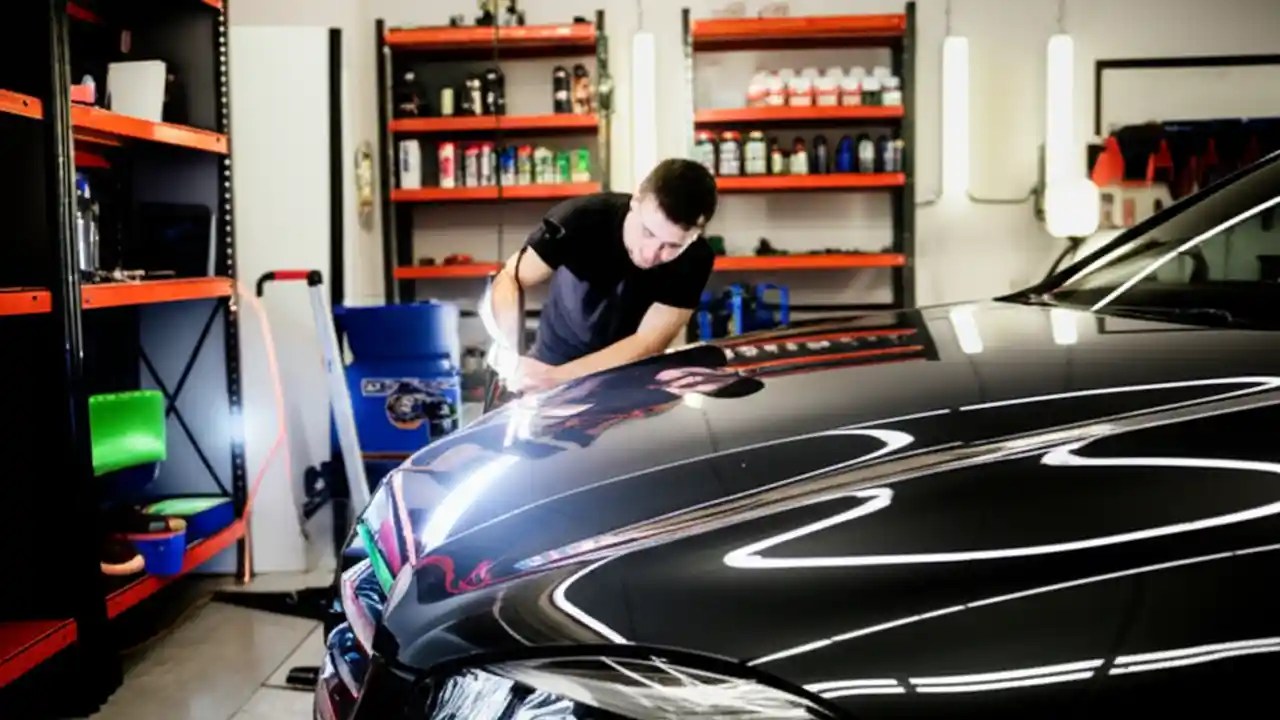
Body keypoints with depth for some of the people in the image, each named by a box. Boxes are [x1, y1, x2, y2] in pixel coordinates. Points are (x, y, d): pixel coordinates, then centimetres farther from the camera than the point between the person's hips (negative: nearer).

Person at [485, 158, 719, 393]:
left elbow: (648, 343, -25)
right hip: (553, 360, 0)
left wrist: (557, 376, -38)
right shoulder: (583, 218, -23)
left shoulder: (695, 259, -22)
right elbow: (510, 279, -16)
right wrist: (509, 349, -37)